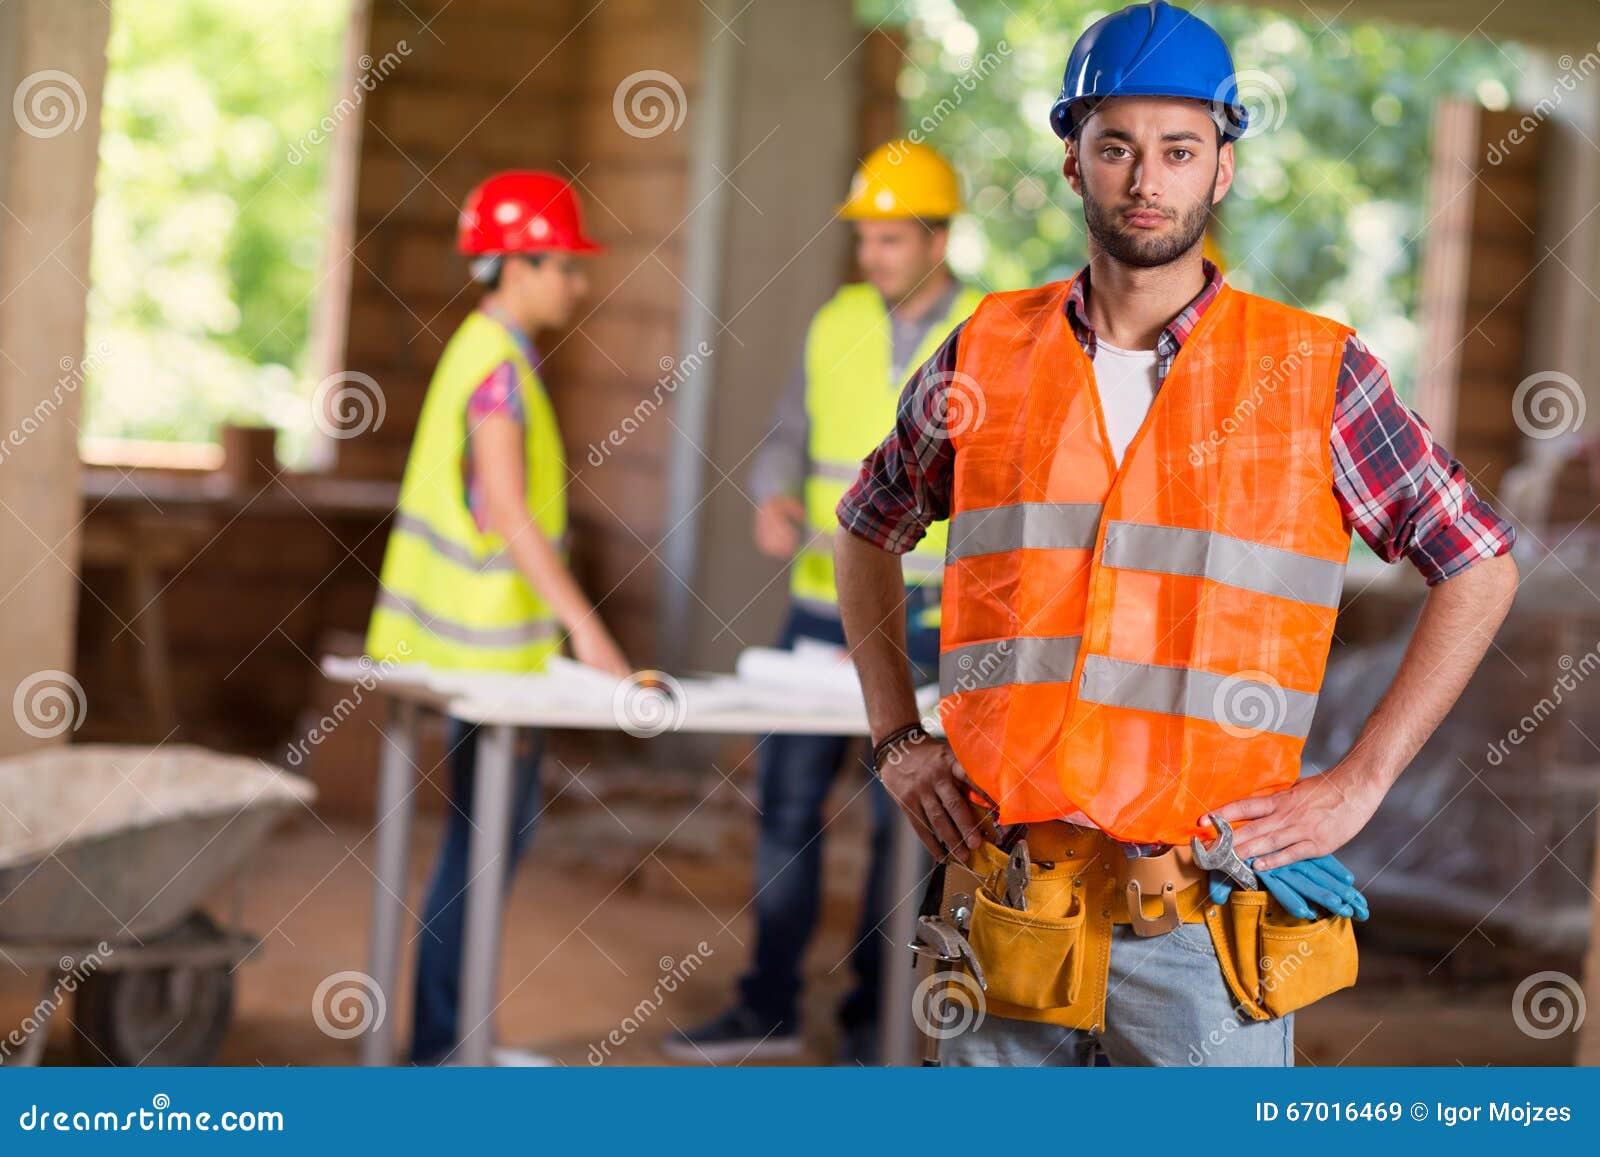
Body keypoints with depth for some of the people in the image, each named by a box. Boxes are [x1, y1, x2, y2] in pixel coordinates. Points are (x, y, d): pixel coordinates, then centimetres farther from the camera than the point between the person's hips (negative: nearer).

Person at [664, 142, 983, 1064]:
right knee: (787, 805, 6)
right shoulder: (836, 323, 5)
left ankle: (873, 1019, 14)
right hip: (824, 607, 4)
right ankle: (770, 1008, 16)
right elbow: (791, 436, 12)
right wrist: (775, 499, -10)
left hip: (927, 622, -4)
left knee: (903, 822, 3)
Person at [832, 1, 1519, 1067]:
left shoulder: (1317, 374, 0)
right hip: (1013, 916, 2)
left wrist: (1358, 785, 1)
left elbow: (1480, 569, 7)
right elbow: (869, 530, 23)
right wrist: (898, 739, 13)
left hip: (1207, 932, -2)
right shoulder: (988, 357, 6)